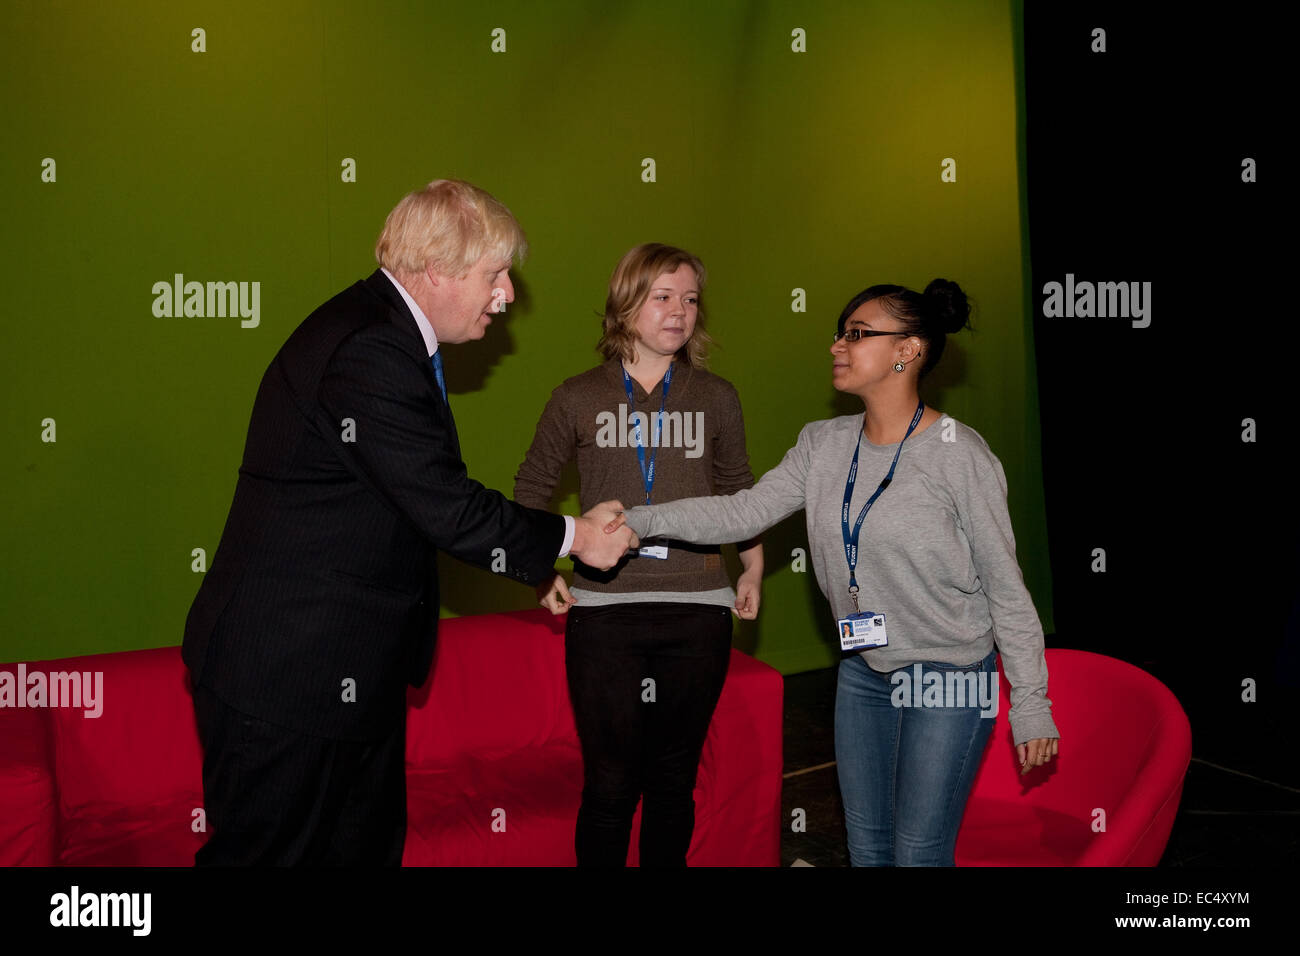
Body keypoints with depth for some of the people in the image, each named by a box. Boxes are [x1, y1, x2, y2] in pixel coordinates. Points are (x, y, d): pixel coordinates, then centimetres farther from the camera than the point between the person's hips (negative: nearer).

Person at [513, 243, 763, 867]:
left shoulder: (717, 399, 8)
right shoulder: (578, 400, 4)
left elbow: (737, 490, 21)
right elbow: (531, 489, 14)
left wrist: (753, 567, 18)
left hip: (697, 610, 2)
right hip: (603, 609, -1)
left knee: (675, 780, 11)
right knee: (609, 783, 3)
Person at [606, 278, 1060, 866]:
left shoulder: (959, 455, -15)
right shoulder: (824, 445, 1)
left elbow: (1006, 587, -11)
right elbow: (744, 513, -3)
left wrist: (1031, 704, -9)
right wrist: (642, 521, -13)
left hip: (948, 680, -5)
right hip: (863, 672, 6)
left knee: (918, 854, 1)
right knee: (867, 847, 16)